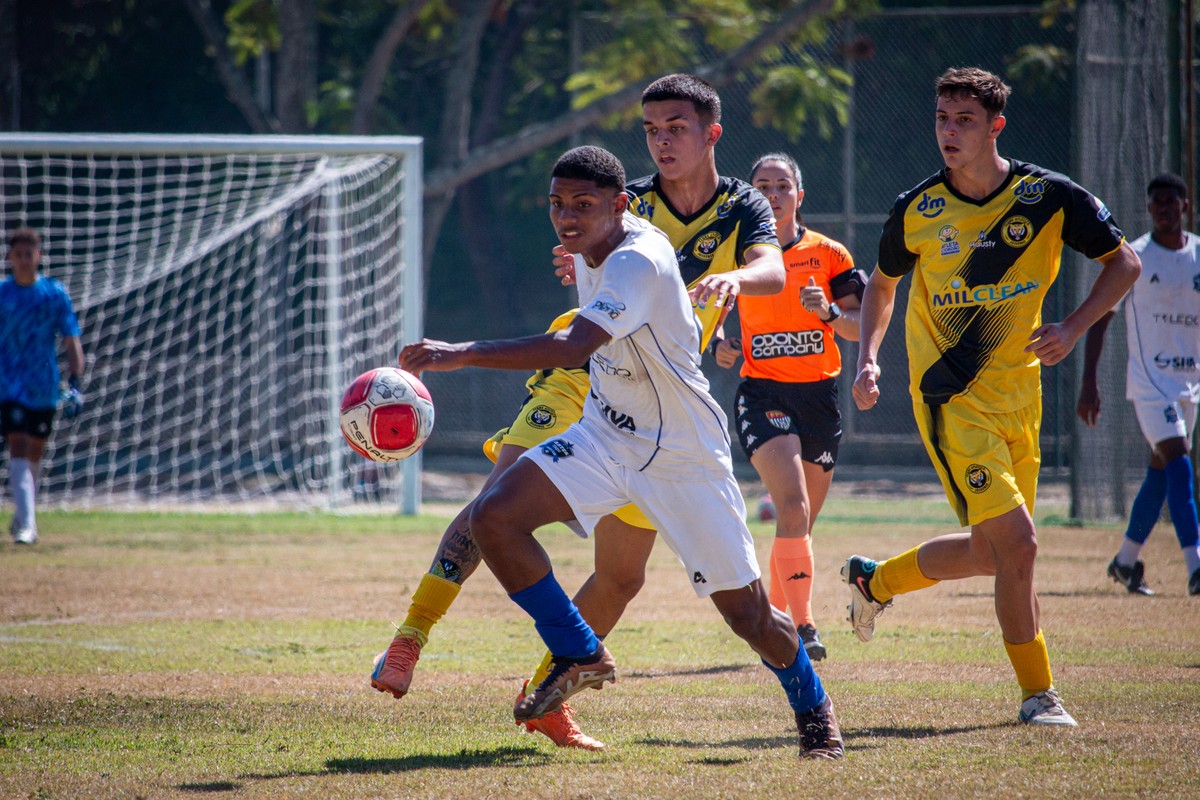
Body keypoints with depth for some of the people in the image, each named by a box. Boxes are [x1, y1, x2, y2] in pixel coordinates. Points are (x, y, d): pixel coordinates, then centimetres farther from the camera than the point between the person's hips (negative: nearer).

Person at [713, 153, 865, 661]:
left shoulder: (829, 255, 4)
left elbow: (856, 328, 3)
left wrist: (829, 312, -18)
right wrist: (721, 348, -5)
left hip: (819, 392, 3)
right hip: (762, 391, -3)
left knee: (799, 524, 10)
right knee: (792, 507, -23)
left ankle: (774, 620, 30)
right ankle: (803, 627, -25)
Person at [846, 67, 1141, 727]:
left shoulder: (1049, 197, -7)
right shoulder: (916, 210, -7)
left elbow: (1123, 261, 3)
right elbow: (882, 282, 12)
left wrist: (1074, 328, -12)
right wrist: (867, 357, -2)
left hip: (1018, 395, 4)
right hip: (950, 400, -4)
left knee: (992, 552, 12)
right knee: (1015, 543, -15)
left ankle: (875, 580, 37)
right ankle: (1037, 693, 0)